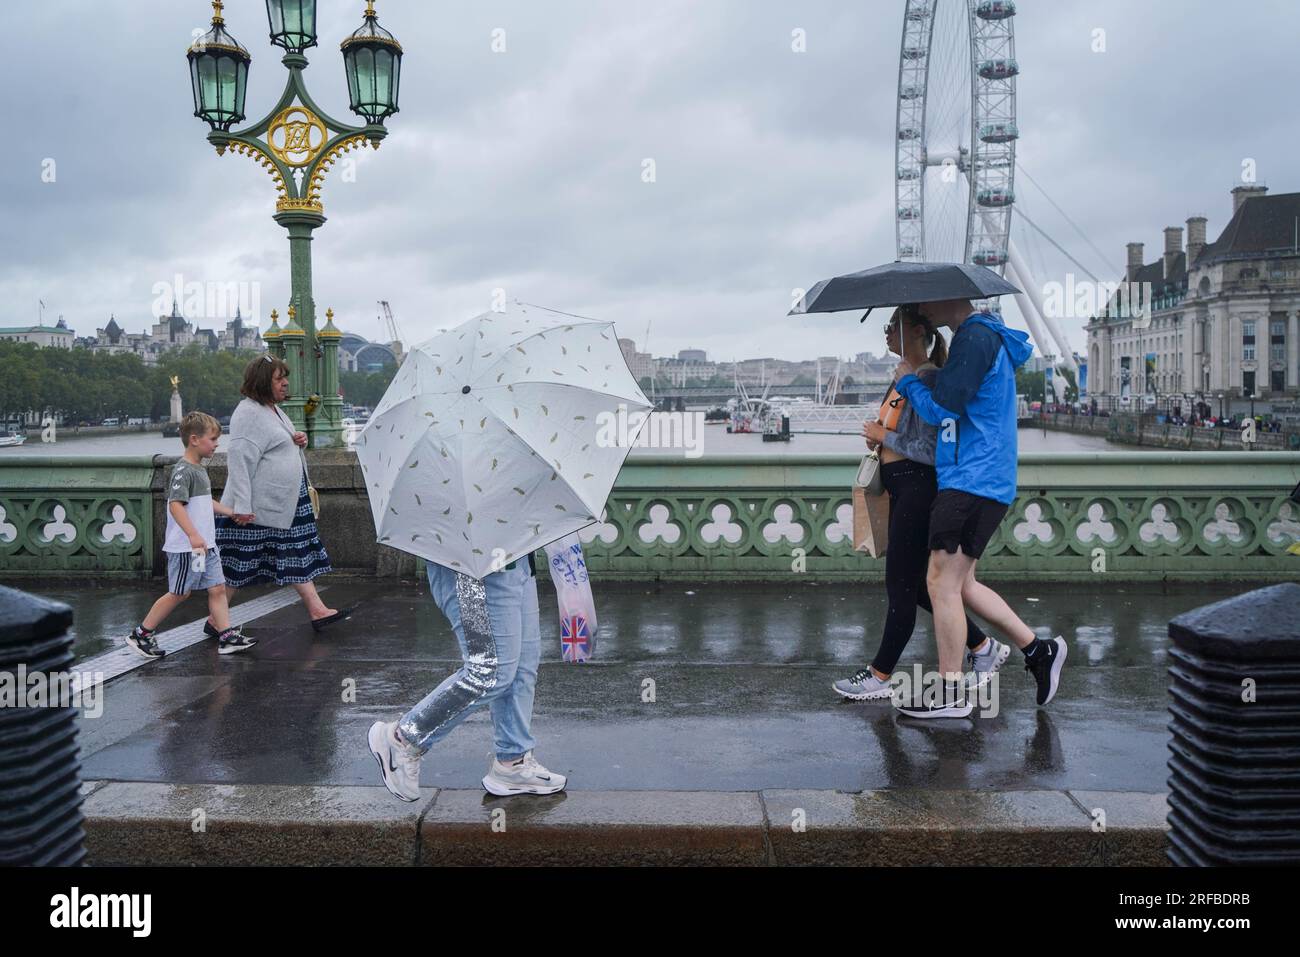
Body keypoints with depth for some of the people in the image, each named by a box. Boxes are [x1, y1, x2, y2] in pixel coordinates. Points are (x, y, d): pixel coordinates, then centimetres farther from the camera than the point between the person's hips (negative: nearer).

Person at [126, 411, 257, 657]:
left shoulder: (200, 469, 14)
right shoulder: (183, 470, -16)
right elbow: (175, 505, -27)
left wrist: (233, 512, 28)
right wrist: (193, 535, -35)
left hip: (206, 545, 9)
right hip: (185, 547, -9)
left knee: (218, 588, 5)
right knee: (179, 593, 1)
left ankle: (227, 637, 6)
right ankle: (140, 634, 15)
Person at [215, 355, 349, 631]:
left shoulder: (273, 409, 14)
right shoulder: (249, 413, -16)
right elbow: (239, 460, -22)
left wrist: (297, 441, 6)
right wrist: (242, 506, -26)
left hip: (285, 504, 10)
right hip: (256, 507, -10)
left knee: (298, 554, 8)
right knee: (238, 565, 0)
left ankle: (317, 610, 11)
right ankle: (216, 619, 12)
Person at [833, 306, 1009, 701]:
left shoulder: (929, 380, -14)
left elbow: (930, 450, -19)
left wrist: (884, 436, -10)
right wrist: (879, 438, 2)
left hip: (919, 488, -10)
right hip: (903, 490, 10)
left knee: (901, 586, -1)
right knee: (915, 584, 14)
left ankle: (880, 676, 8)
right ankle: (983, 647, 26)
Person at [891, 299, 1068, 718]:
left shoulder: (976, 338, -13)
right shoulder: (985, 336, 20)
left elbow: (942, 408, -18)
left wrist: (908, 380, -1)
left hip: (973, 480, -10)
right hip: (978, 480, 10)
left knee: (942, 582, -5)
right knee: (959, 583, 14)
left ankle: (952, 693, 2)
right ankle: (1038, 649, 19)